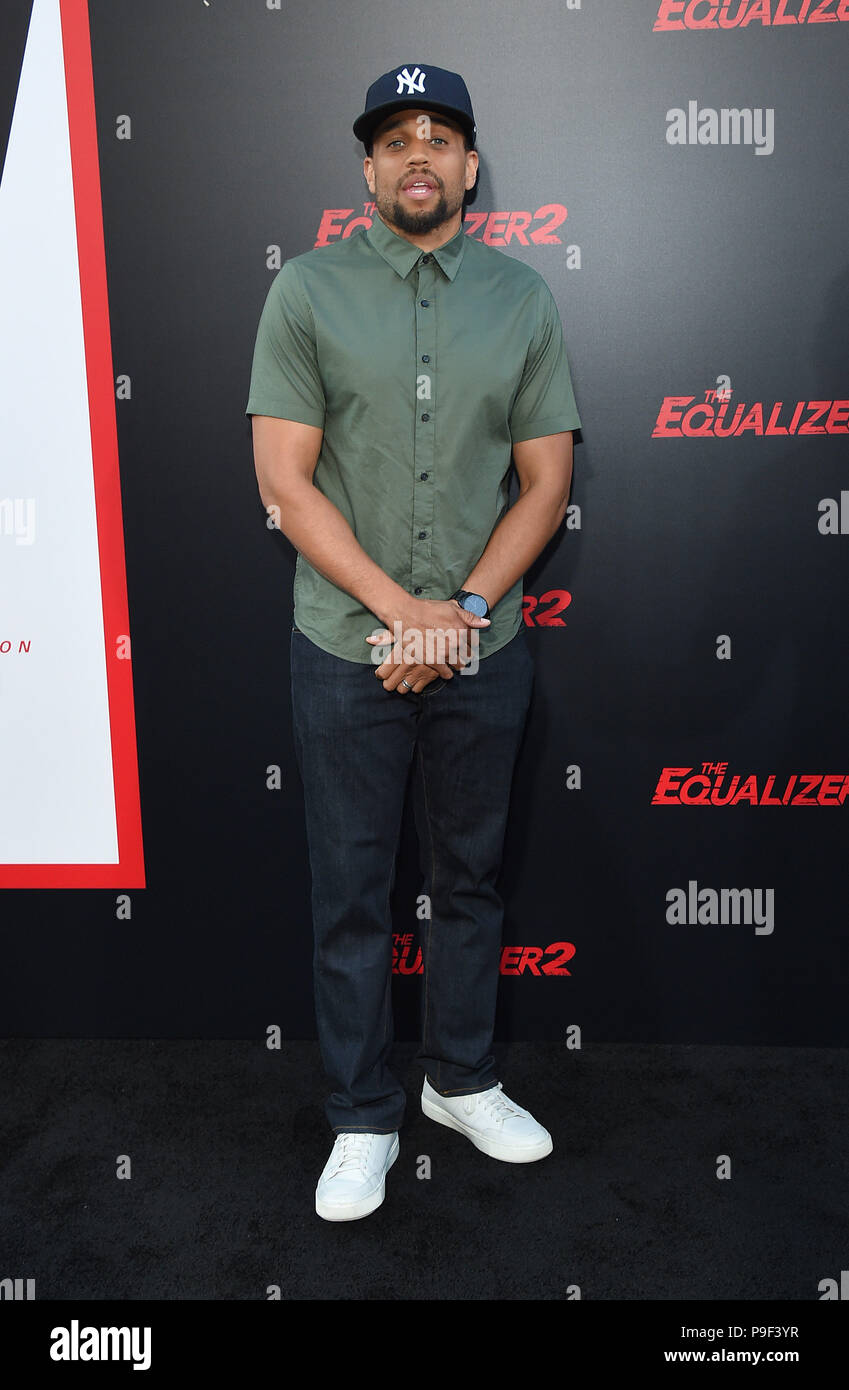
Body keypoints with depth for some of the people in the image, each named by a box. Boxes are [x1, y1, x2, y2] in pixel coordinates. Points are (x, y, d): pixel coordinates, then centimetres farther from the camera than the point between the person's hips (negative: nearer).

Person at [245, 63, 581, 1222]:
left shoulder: (523, 299, 6)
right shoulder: (309, 290, -1)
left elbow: (546, 480, 3)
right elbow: (284, 481, -7)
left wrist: (464, 609, -10)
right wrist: (401, 607, -13)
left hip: (483, 650, 2)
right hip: (348, 651, -2)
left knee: (472, 881, 15)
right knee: (352, 896, 7)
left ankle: (463, 1081, 35)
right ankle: (364, 1121, 25)